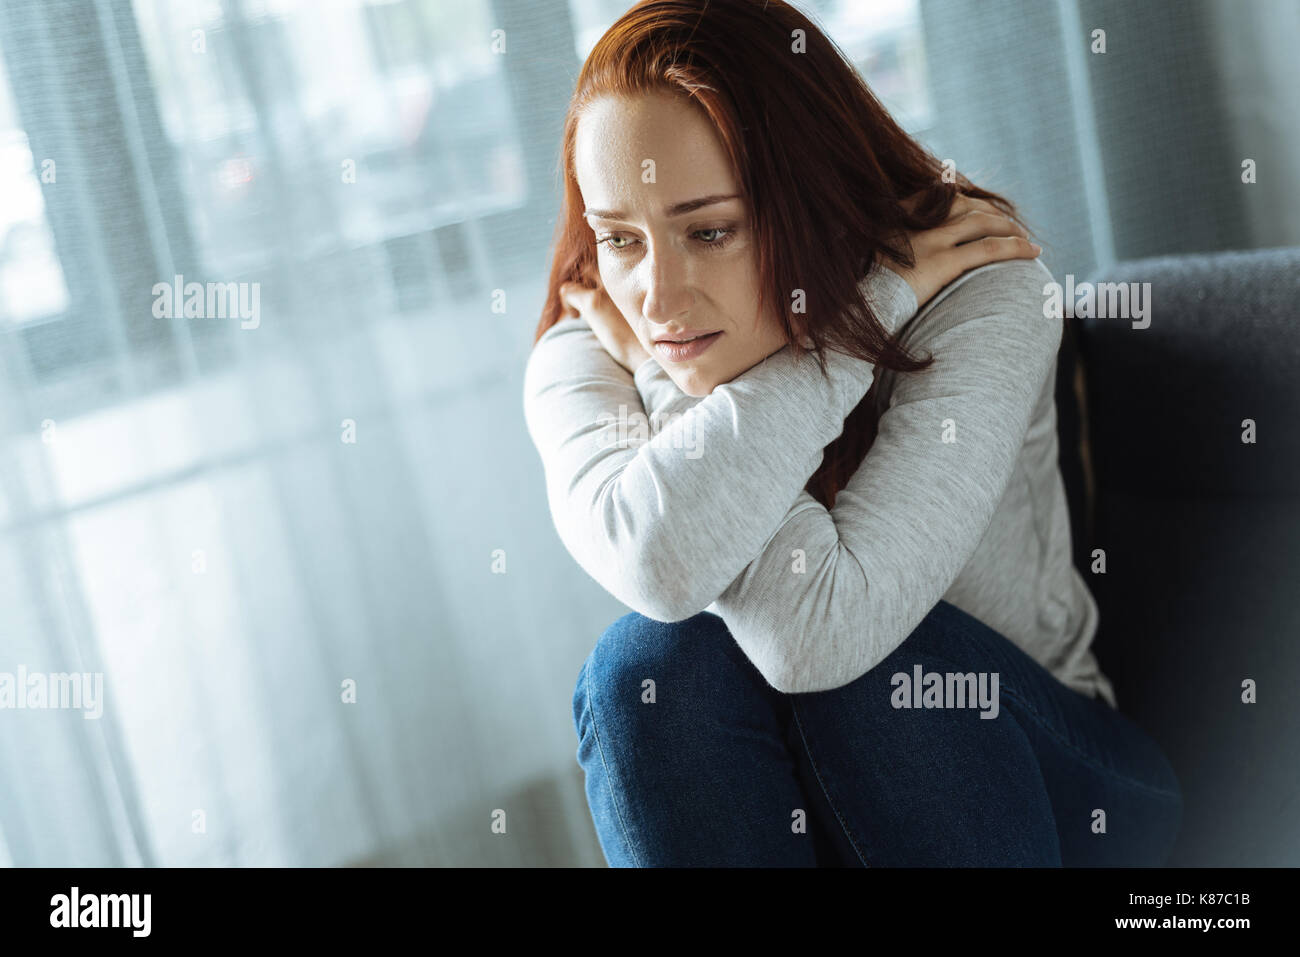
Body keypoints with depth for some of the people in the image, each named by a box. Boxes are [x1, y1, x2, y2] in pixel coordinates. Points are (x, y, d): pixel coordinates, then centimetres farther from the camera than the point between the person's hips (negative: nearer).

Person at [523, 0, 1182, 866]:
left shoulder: (980, 291, -20)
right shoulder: (581, 362, -11)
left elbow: (821, 627, -34)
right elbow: (654, 561, -36)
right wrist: (873, 305, -28)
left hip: (1041, 771, -1)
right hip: (755, 792, 2)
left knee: (846, 654, -32)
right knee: (646, 663, -28)